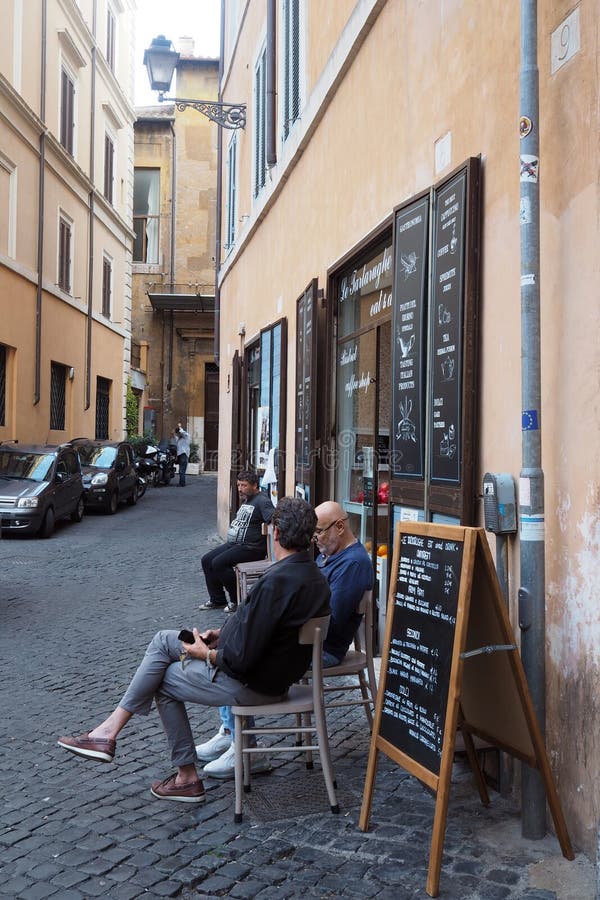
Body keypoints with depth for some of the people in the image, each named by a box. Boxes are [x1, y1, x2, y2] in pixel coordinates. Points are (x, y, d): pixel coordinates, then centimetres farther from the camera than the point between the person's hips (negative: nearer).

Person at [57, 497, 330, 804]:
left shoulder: (277, 581, -29)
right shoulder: (314, 576, 2)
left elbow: (243, 658, -27)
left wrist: (207, 654, -8)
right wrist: (222, 635, 7)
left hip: (251, 683, -9)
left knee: (163, 681, 11)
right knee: (164, 640, 10)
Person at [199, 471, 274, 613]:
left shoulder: (262, 501, -12)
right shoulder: (246, 500, 19)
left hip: (251, 548, -10)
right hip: (234, 543, 10)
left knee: (218, 563, -23)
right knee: (206, 560, 6)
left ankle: (238, 600, -6)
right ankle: (217, 599, 14)